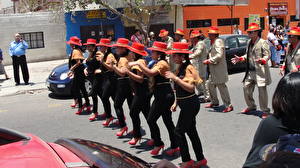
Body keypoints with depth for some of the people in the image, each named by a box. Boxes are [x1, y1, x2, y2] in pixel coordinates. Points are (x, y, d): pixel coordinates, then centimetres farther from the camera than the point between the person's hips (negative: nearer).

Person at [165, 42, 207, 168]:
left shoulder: (188, 68, -16)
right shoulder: (179, 68, 11)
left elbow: (190, 88, -25)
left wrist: (175, 78, -27)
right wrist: (176, 103, 15)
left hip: (190, 104, -9)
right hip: (185, 104, 9)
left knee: (179, 131, -5)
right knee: (191, 131, 14)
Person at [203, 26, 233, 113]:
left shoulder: (218, 41, -15)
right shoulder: (213, 42, 15)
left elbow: (219, 55, -24)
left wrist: (209, 61, -19)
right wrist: (209, 60, 9)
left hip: (219, 68, -10)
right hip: (213, 69, 10)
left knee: (221, 86, -8)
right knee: (210, 85, 17)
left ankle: (228, 105, -1)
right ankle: (214, 102, 31)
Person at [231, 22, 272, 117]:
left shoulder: (263, 42, -9)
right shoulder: (249, 43, 15)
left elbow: (268, 55, -13)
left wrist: (262, 60, -32)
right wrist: (240, 58, 10)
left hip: (260, 71, -8)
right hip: (250, 71, 8)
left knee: (262, 90, -4)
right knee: (246, 88, 12)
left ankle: (265, 110, 10)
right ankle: (251, 106, 32)